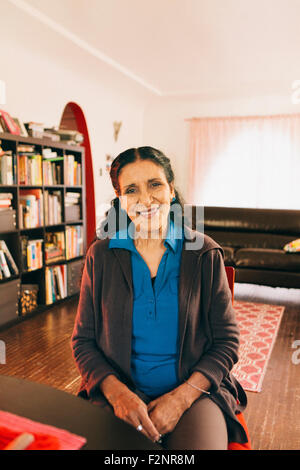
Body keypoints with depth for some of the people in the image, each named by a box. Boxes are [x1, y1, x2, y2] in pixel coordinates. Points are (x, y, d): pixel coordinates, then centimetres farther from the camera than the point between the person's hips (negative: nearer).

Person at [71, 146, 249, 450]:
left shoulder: (205, 254, -3)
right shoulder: (100, 256, 0)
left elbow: (227, 340, 0)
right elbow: (83, 339, 3)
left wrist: (182, 396, -13)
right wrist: (116, 391, -14)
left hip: (193, 390, 0)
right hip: (118, 391, 1)